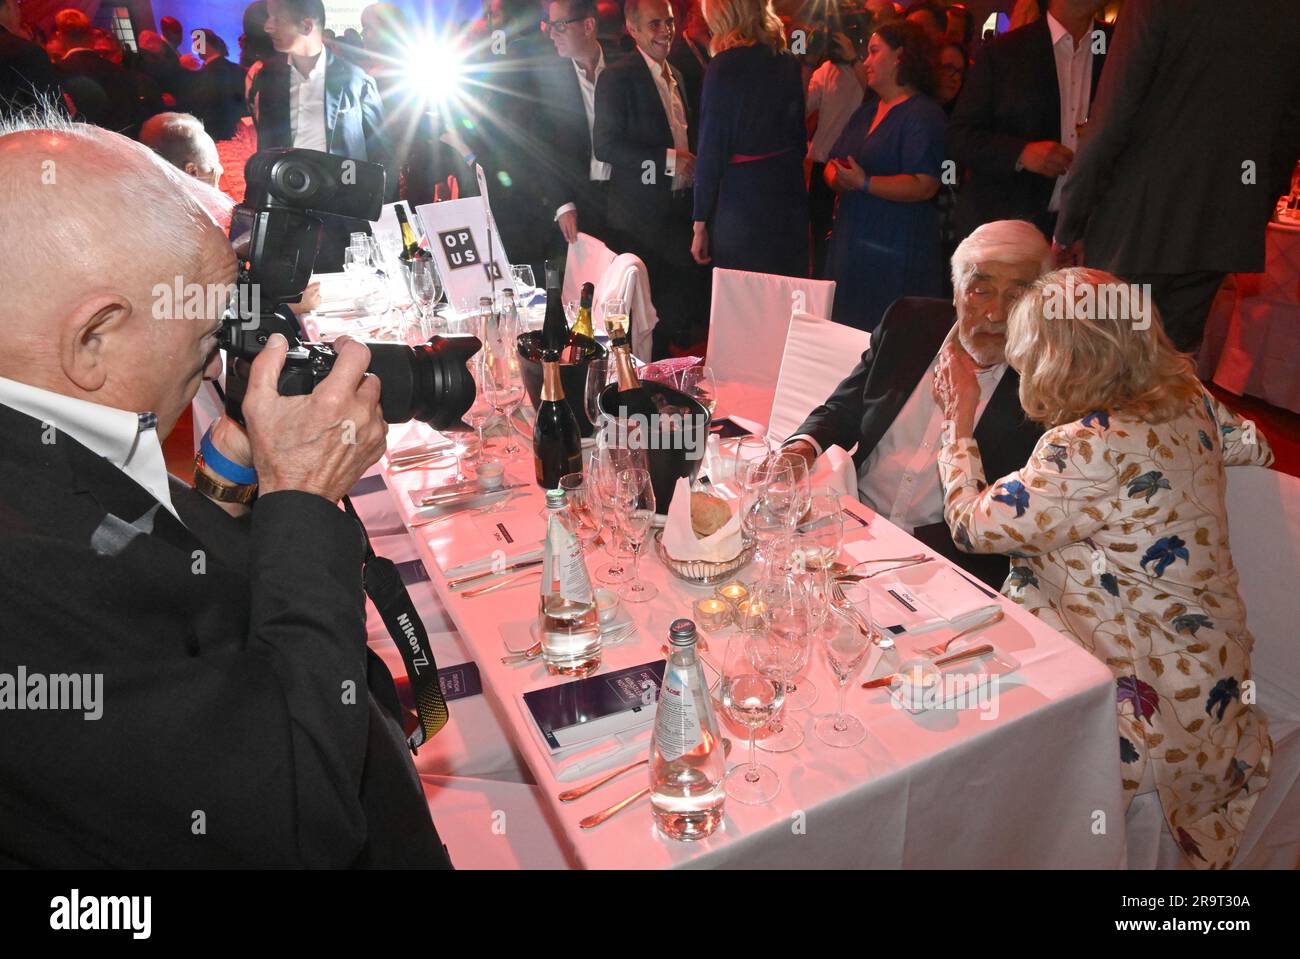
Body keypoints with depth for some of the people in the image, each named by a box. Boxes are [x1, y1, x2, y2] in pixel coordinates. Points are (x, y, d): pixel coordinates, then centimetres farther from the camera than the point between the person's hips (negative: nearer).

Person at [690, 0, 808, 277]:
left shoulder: (724, 66, -10)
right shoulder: (788, 62, 7)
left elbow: (711, 148, -11)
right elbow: (799, 138, 14)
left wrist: (700, 223, -7)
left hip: (741, 202, -6)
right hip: (790, 197, 6)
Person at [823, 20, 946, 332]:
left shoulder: (924, 114, -7)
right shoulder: (866, 111, 19)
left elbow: (924, 186, -18)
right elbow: (833, 165, 17)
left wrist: (864, 183, -24)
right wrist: (838, 179, -7)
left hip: (895, 252, -8)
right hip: (851, 242, 8)